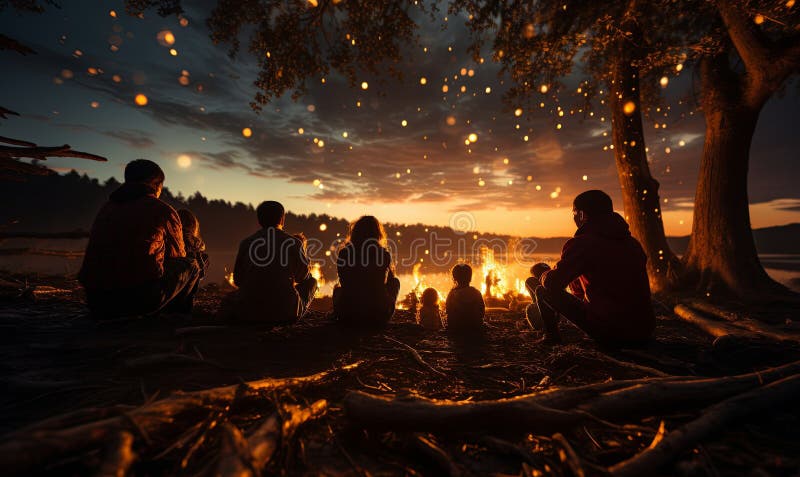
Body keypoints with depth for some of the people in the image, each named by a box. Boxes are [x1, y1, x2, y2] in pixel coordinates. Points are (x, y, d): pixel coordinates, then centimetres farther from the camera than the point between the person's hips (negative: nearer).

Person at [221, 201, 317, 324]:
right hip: (286, 314, -4)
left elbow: (237, 280, 8)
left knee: (231, 297, 37)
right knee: (311, 281, 21)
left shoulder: (246, 242, 0)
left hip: (249, 314, 4)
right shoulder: (295, 242, -5)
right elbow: (302, 276, 8)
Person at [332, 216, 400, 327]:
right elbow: (391, 278, 12)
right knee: (395, 281, 25)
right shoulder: (384, 254, -9)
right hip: (379, 318, -1)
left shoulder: (344, 253, -7)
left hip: (348, 318, 2)